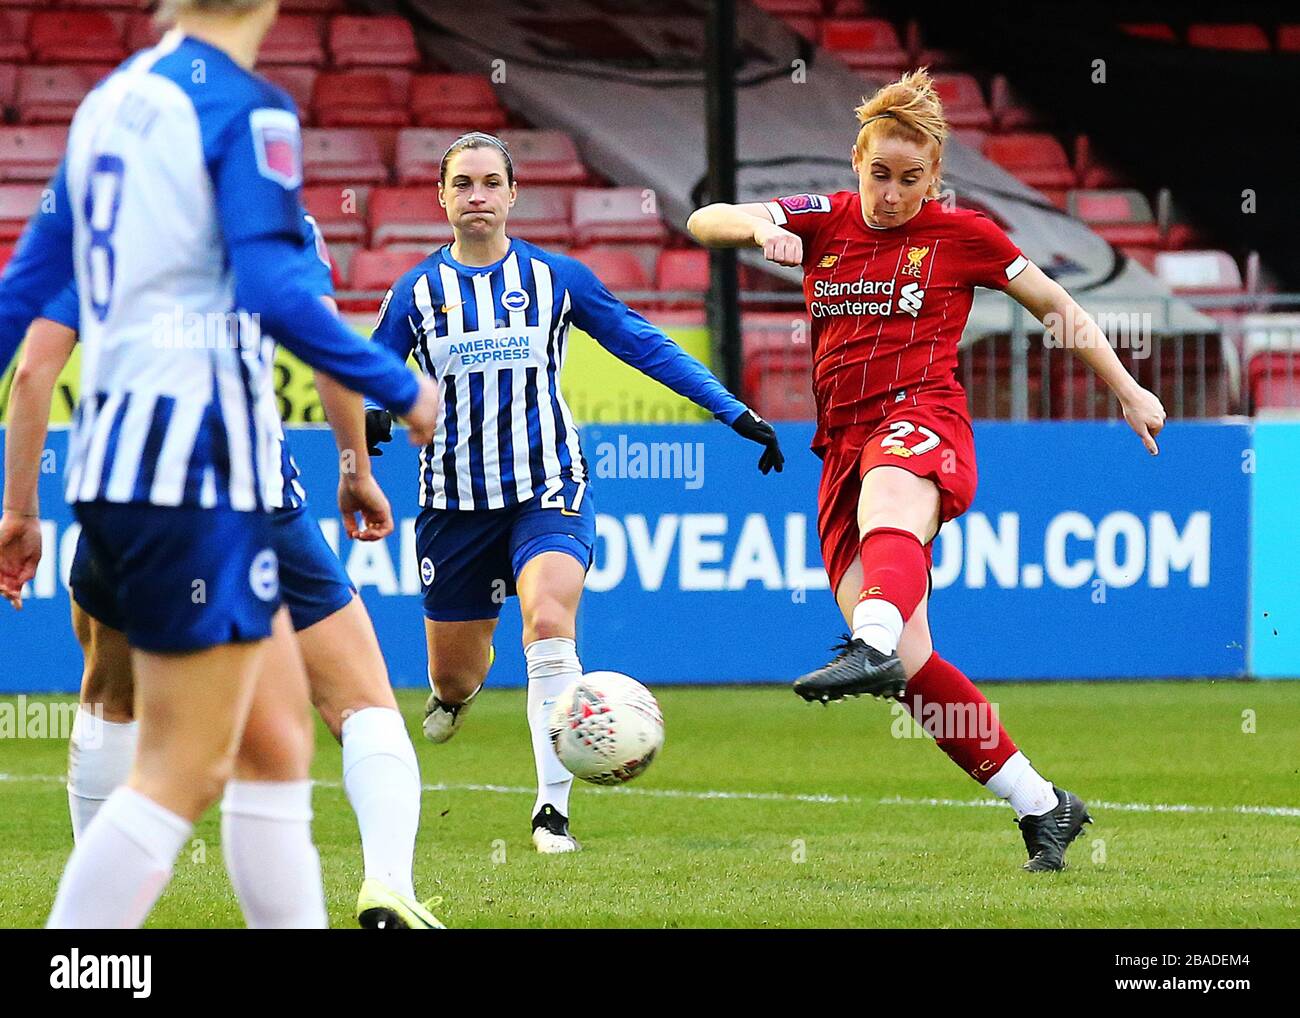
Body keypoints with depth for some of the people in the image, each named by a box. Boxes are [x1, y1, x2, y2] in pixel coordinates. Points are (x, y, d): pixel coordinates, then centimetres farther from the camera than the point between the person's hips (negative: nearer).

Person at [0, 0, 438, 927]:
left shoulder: (115, 97, 14)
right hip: (196, 460, -9)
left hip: (112, 449, 9)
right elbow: (272, 290, -21)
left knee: (276, 741, 14)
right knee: (185, 774, -5)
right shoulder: (246, 108, -10)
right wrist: (403, 391, -11)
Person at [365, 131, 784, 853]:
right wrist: (370, 415, -21)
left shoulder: (555, 278, -1)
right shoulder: (416, 292, 0)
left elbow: (645, 345, 3)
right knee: (452, 672, 10)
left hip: (548, 488, -1)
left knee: (549, 622, -28)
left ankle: (552, 807, -24)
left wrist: (735, 413, -1)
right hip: (455, 498, 1)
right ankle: (457, 688, 52)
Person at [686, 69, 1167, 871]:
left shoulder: (961, 235, 8)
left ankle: (874, 648, -73)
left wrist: (1129, 391, 18)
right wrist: (760, 228, -16)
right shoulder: (822, 222, 14)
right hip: (845, 442, 4)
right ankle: (1043, 807, 1)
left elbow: (1058, 307, 19)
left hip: (922, 417, -4)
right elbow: (704, 222, 6)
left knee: (888, 505, -43)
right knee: (912, 668, -9)